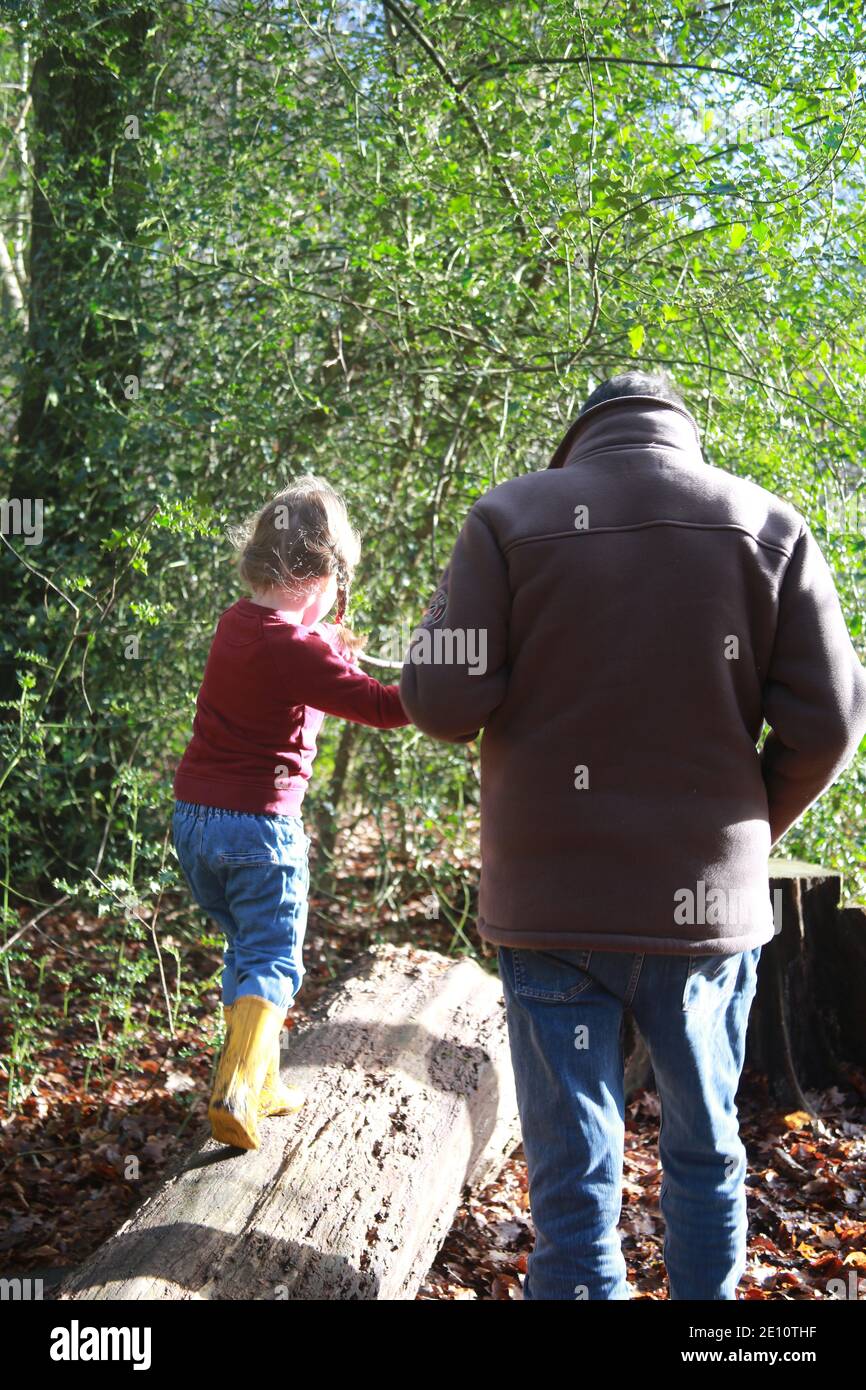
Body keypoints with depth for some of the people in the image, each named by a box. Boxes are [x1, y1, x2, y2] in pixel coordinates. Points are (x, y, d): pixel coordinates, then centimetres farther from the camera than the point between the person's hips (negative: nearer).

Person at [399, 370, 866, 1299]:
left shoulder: (511, 517, -2)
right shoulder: (769, 527, 2)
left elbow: (443, 701, -10)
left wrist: (443, 627, 12)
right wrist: (753, 826, 14)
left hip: (554, 901, -1)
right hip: (707, 901, 2)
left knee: (575, 1169, 5)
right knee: (705, 1146, 21)